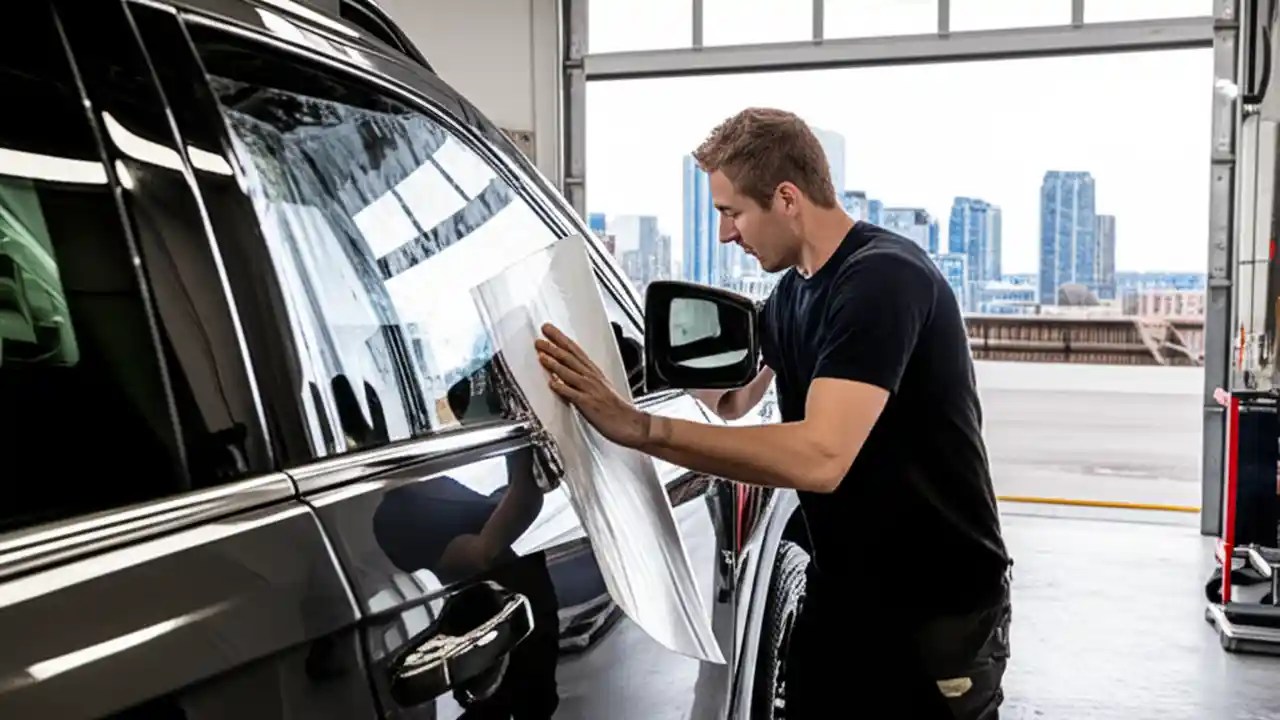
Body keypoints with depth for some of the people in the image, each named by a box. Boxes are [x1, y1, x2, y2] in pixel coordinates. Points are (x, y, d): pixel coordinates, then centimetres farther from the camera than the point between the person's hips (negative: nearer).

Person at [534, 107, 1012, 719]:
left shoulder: (883, 278, -23)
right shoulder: (792, 290, 6)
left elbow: (820, 457, -33)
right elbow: (734, 401, 15)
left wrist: (637, 426, -34)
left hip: (939, 607, -7)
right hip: (840, 590, 8)